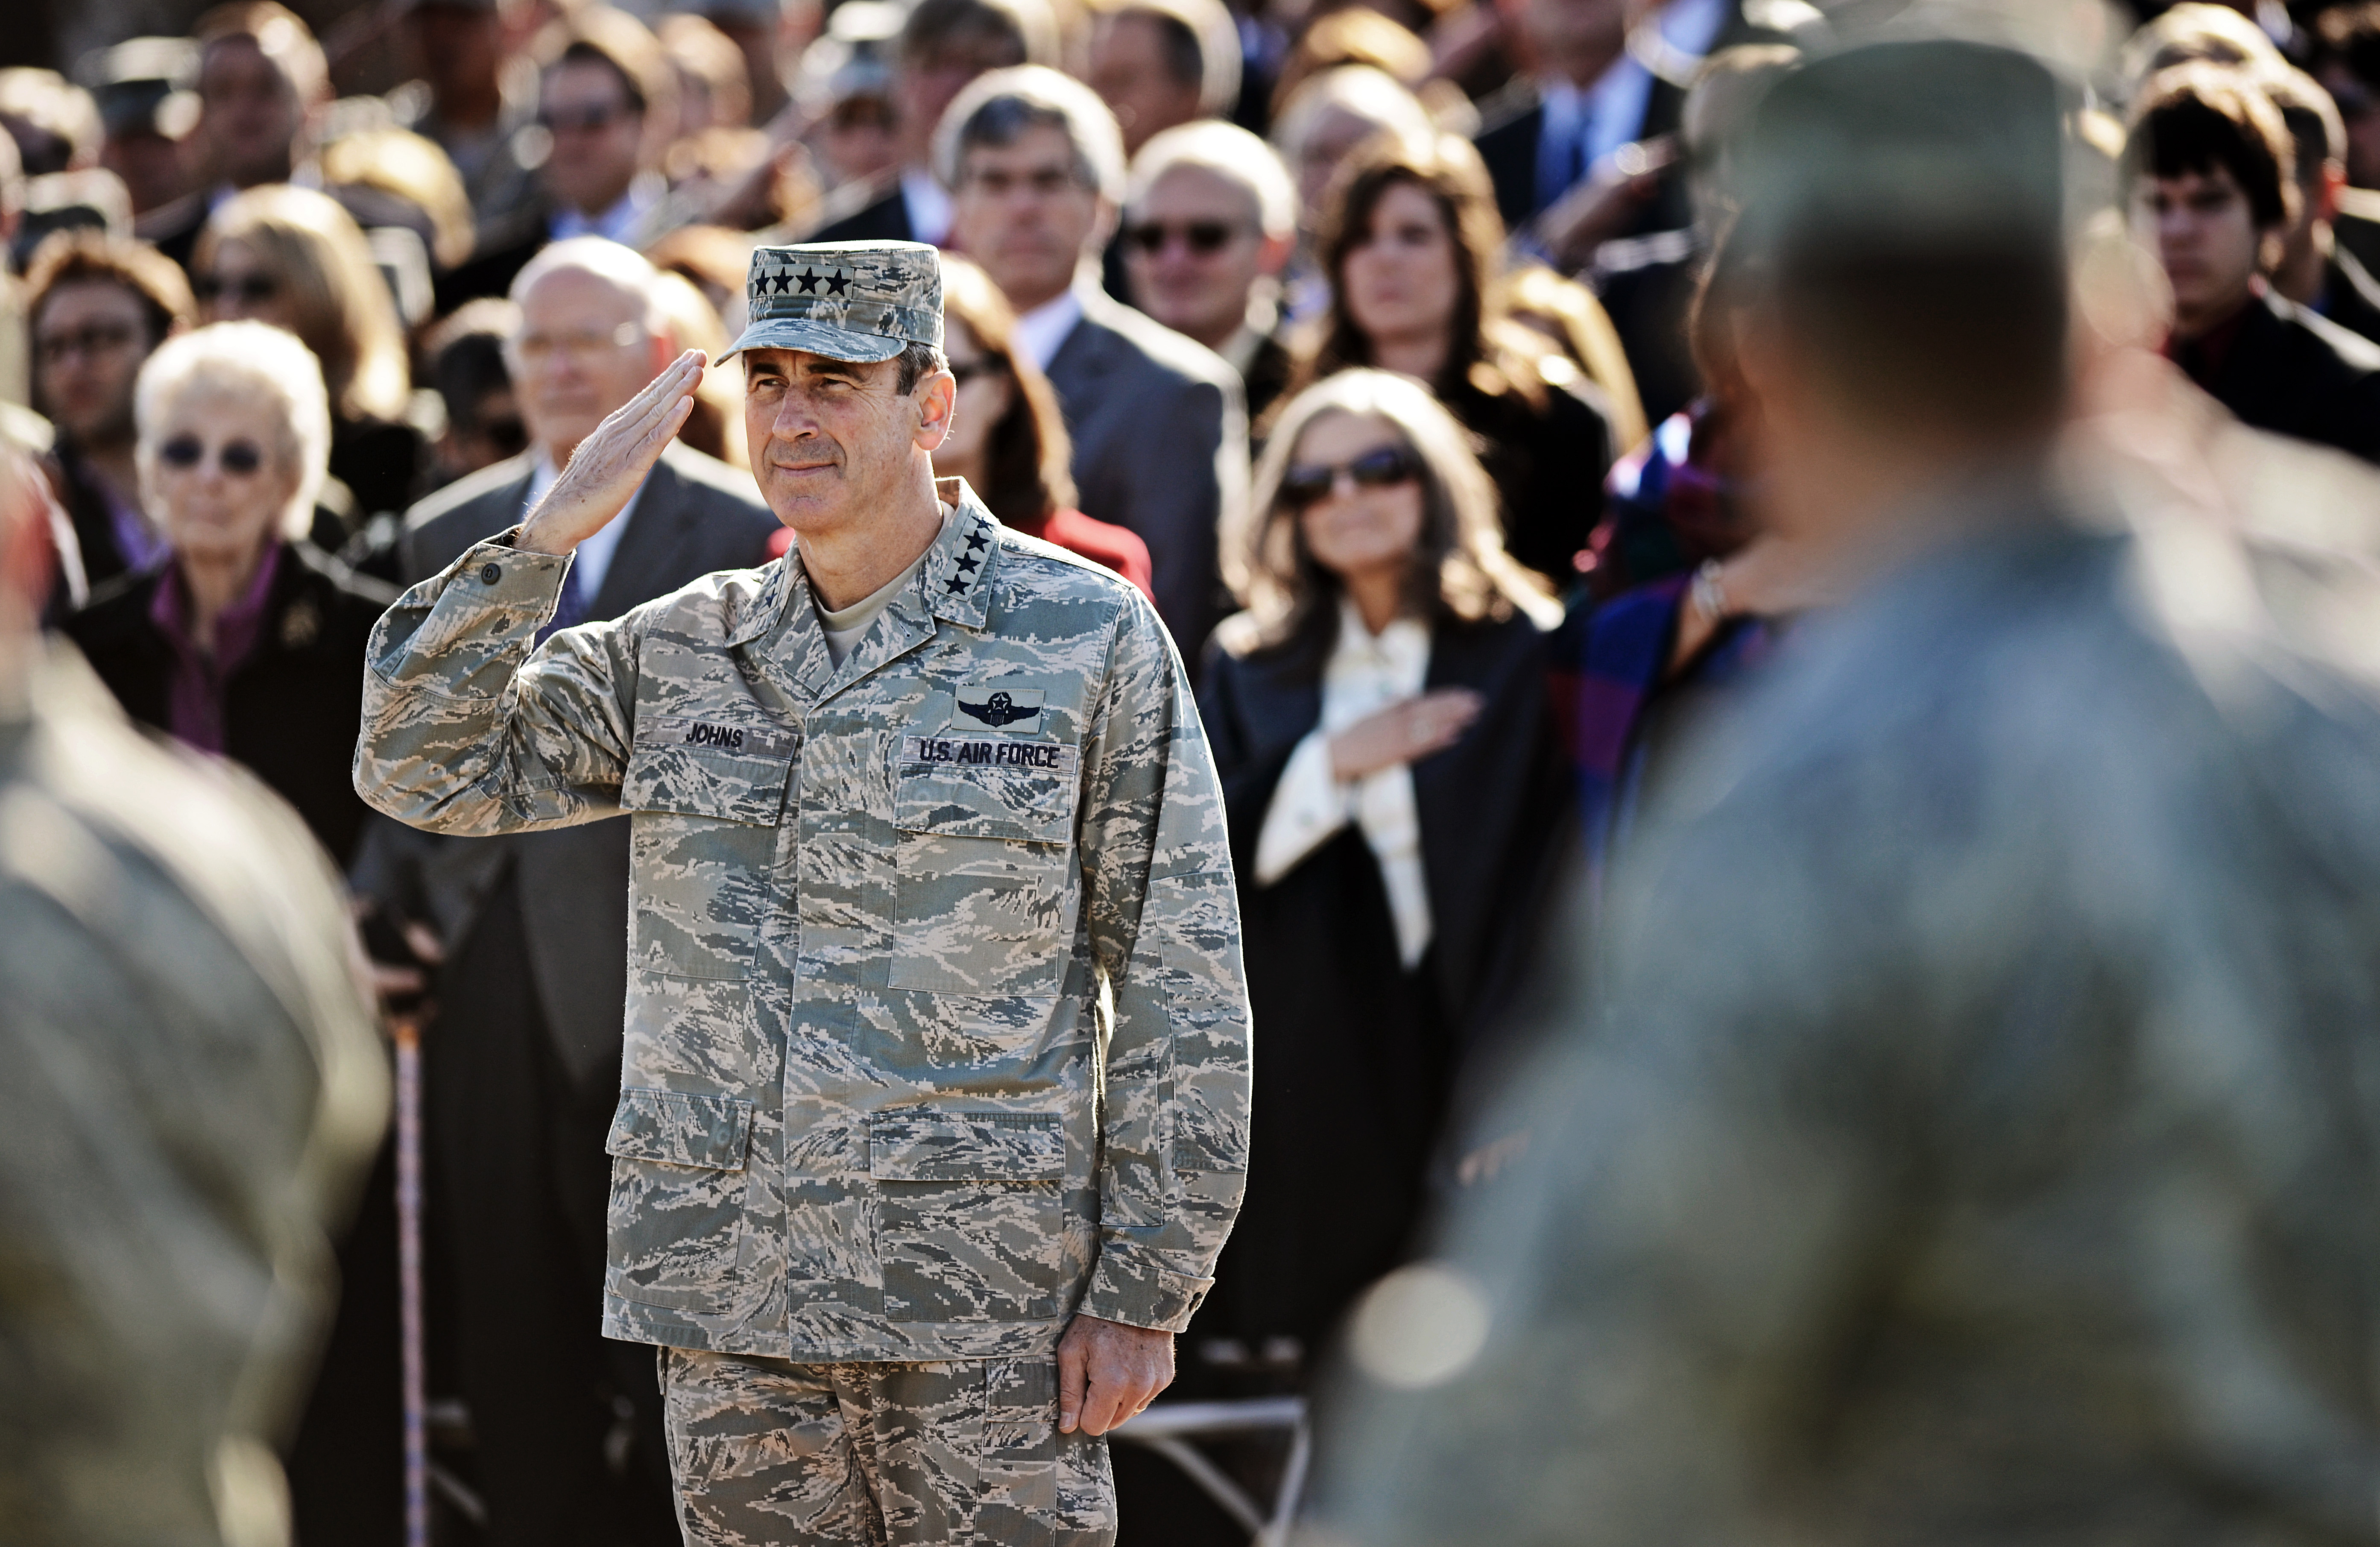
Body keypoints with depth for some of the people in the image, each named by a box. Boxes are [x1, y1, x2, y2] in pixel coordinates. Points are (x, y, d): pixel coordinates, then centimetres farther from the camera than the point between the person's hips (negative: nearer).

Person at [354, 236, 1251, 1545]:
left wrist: (1144, 1295, -8)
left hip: (979, 1294, -4)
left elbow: (1180, 993, -4)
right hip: (734, 1294, 4)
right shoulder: (685, 653, 8)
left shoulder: (1089, 640, -4)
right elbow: (421, 766, 2)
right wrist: (550, 530, -8)